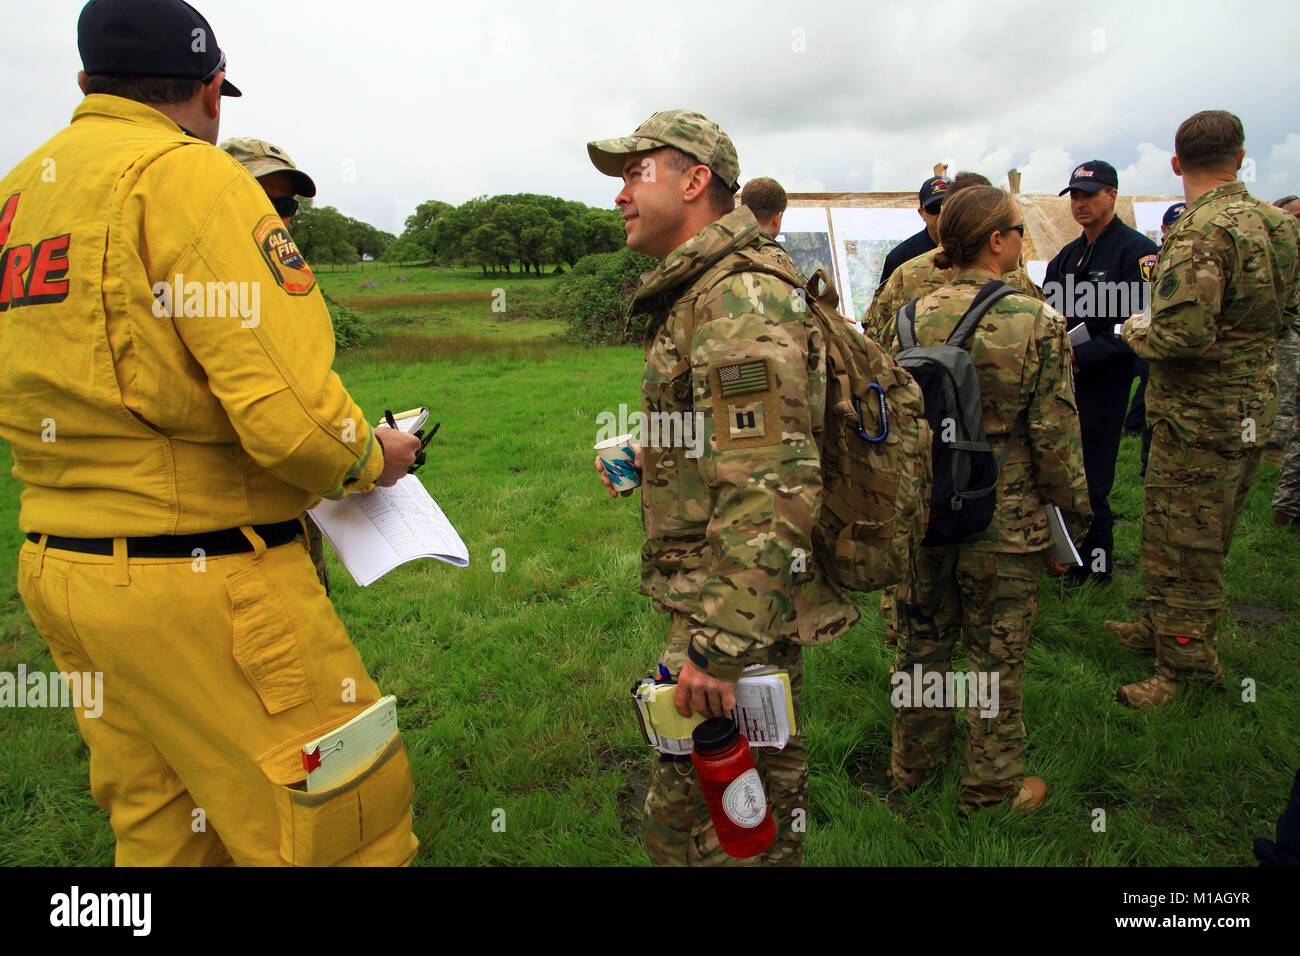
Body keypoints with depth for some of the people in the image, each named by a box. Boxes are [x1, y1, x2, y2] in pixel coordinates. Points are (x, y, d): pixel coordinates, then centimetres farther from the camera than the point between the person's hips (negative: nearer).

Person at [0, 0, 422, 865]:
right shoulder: (186, 177, -13)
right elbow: (290, 413, -23)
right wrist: (373, 458, -5)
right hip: (200, 584, -9)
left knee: (160, 827, 22)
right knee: (351, 817, 4)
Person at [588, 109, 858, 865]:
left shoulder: (739, 302, -21)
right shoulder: (699, 295, 15)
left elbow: (770, 492, -29)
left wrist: (718, 647, -28)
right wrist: (647, 462, 16)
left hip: (738, 620, -10)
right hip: (726, 607, 10)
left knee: (695, 826, 4)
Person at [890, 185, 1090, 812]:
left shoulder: (913, 316, -3)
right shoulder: (1038, 323, -14)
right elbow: (1054, 437, -11)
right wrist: (1076, 512, 3)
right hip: (1003, 518, -4)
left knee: (922, 639, 19)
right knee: (995, 654, 12)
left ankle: (914, 761, 38)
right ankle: (991, 787, 30)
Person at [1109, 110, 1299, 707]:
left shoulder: (1201, 231, -21)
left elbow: (1184, 332, -29)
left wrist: (1136, 331, -10)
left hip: (1200, 417, -9)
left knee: (1185, 546, 1)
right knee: (1186, 534, 21)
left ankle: (1187, 667, 13)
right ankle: (1161, 626, 37)